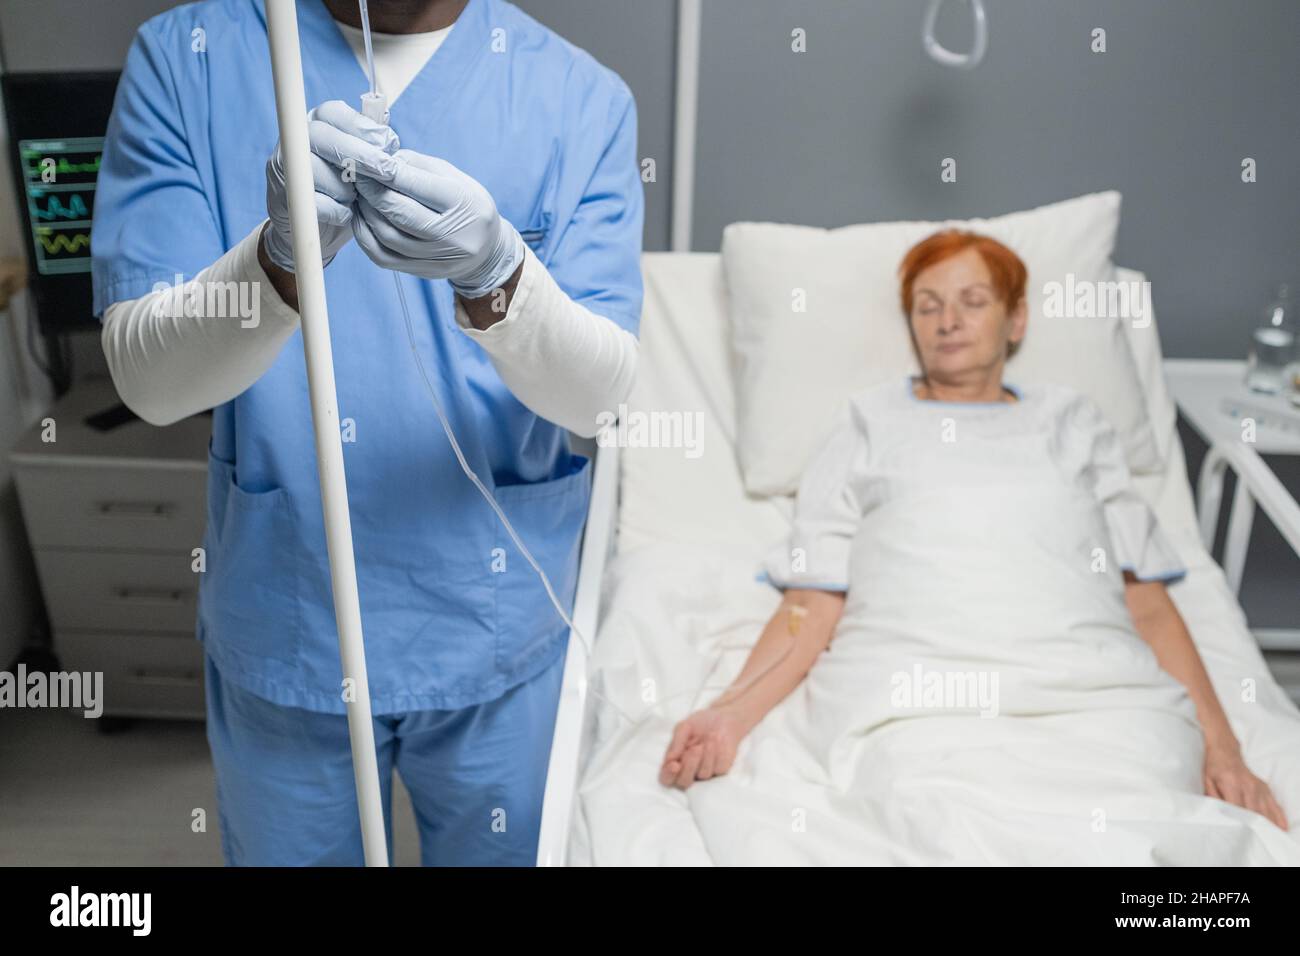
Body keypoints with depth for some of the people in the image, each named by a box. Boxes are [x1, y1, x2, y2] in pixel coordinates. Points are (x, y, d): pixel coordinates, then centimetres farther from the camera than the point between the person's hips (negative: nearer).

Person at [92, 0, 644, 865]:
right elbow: (147, 378, -13)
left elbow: (598, 391, -13)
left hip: (498, 632, 1)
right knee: (291, 849, 22)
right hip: (281, 628, 1)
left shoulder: (582, 97, -7)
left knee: (498, 850, 22)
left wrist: (495, 272, -33)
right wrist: (279, 260, -32)